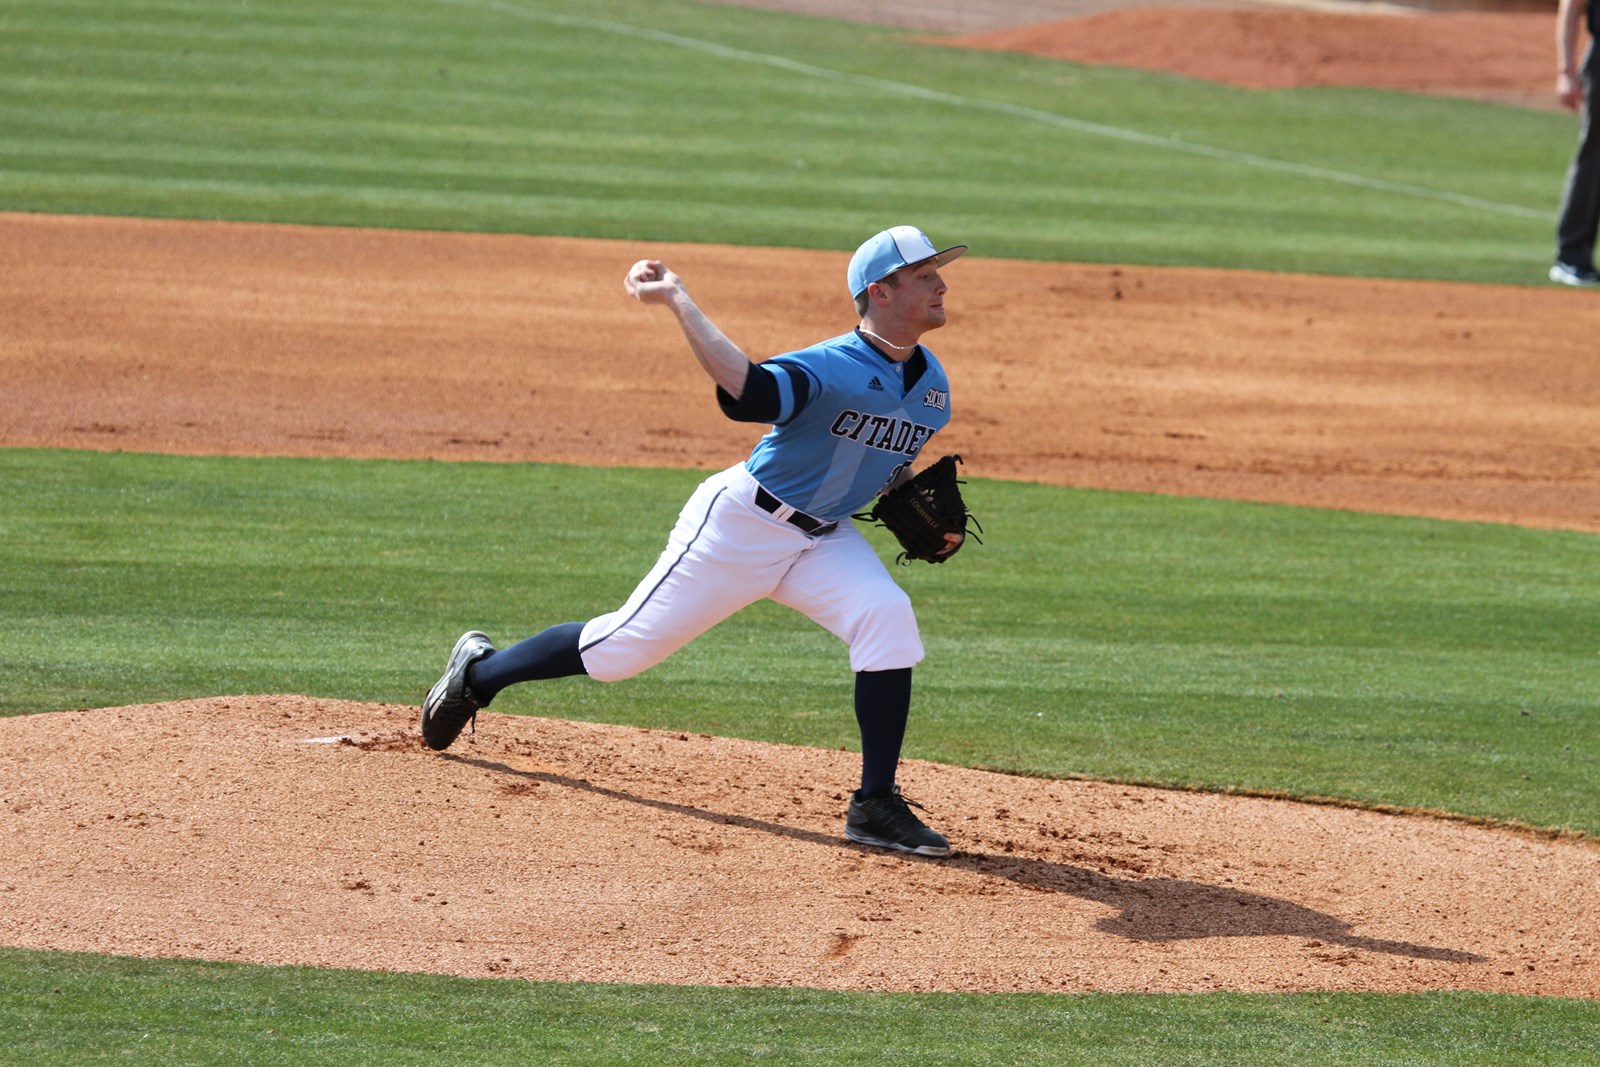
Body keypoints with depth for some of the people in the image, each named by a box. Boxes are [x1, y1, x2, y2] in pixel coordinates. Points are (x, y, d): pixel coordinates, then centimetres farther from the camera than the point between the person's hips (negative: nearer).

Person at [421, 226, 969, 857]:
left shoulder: (930, 386, 1)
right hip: (740, 525, -6)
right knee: (623, 647, 3)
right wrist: (679, 303, -45)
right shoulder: (833, 368, -25)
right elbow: (745, 392, -43)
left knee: (888, 619, -23)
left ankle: (875, 806, -14)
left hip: (823, 539, 6)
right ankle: (480, 671, 31)